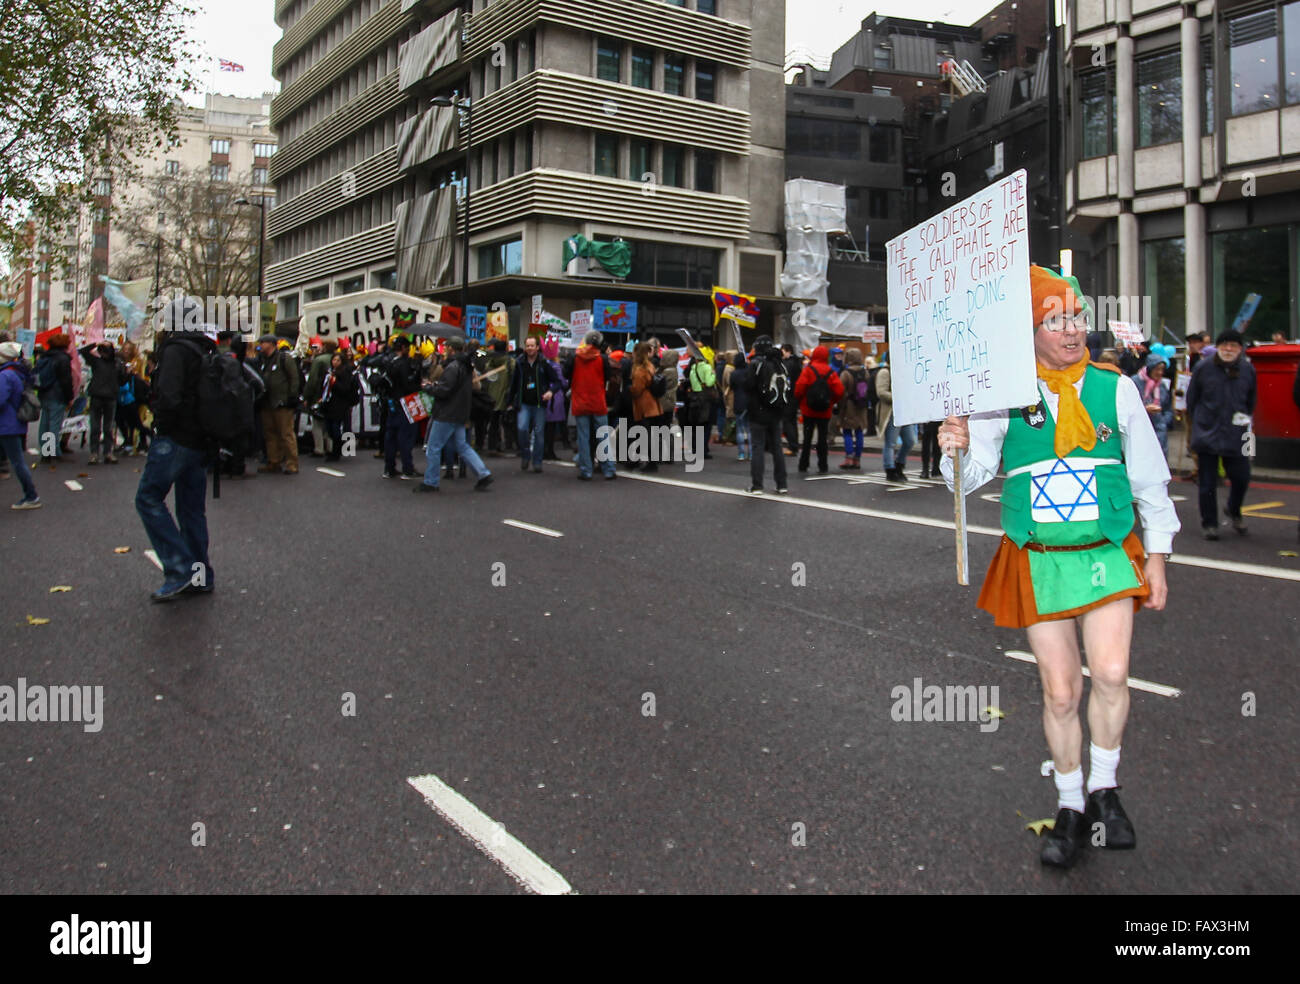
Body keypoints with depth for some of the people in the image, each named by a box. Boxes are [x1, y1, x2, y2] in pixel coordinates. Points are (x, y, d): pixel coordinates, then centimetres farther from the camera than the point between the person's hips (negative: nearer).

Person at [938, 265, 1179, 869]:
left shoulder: (1114, 389, 1)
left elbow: (1151, 480, 8)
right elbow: (973, 476, -2)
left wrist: (1156, 558, 7)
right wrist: (957, 451, -25)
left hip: (1109, 554, 1)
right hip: (1038, 562, 0)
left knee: (1111, 674, -15)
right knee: (1059, 689, 4)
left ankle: (1104, 791, 11)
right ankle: (1070, 807, 24)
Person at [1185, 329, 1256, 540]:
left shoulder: (1247, 370, 4)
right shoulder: (1204, 368, -3)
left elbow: (1251, 402, 16)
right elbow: (1191, 399, 6)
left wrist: (1245, 423, 10)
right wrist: (1196, 424, 6)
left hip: (1236, 435, 2)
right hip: (1207, 434, -2)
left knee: (1241, 477, -1)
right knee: (1207, 483, 3)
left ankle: (1233, 511, 29)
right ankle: (1209, 524, 15)